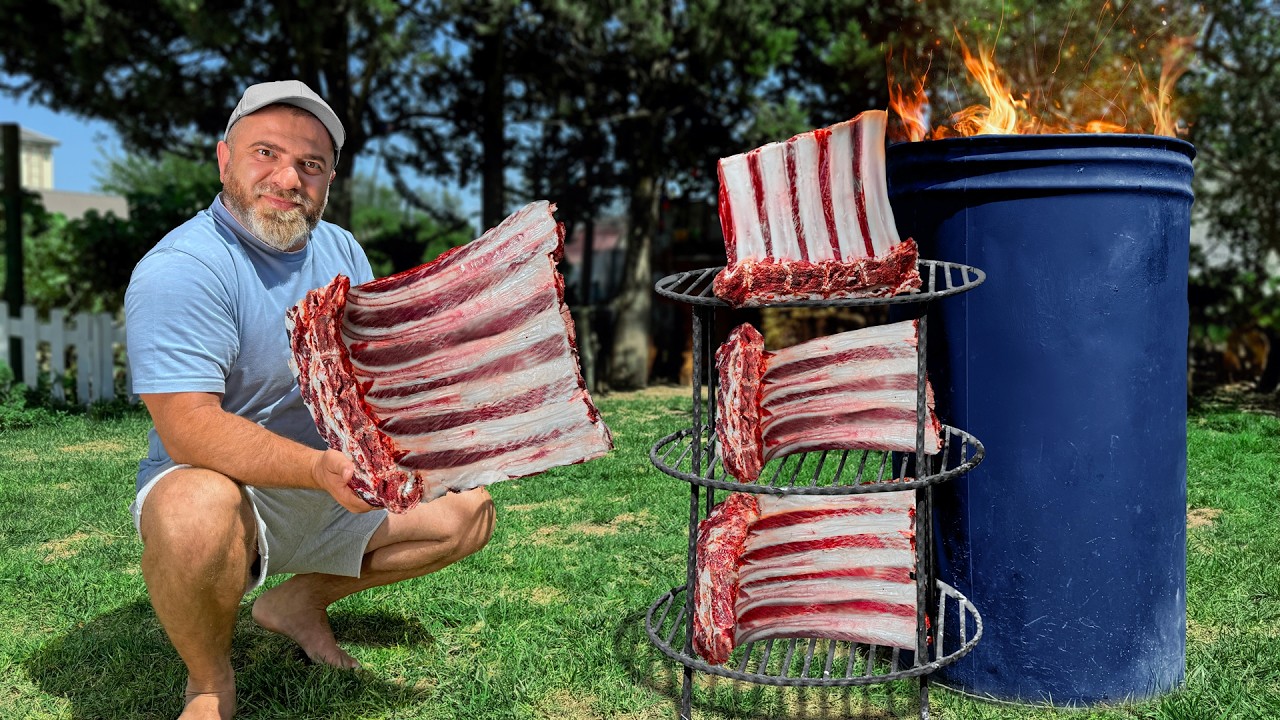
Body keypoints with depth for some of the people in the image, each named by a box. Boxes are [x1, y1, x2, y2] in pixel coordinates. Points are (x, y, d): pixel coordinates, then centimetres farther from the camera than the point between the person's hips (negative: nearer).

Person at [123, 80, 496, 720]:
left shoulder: (341, 251, 4)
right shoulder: (179, 268, -20)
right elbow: (188, 427, -29)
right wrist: (319, 468, -43)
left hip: (336, 493, 7)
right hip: (225, 484, -7)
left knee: (469, 511, 3)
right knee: (196, 517, -40)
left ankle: (300, 599, 15)